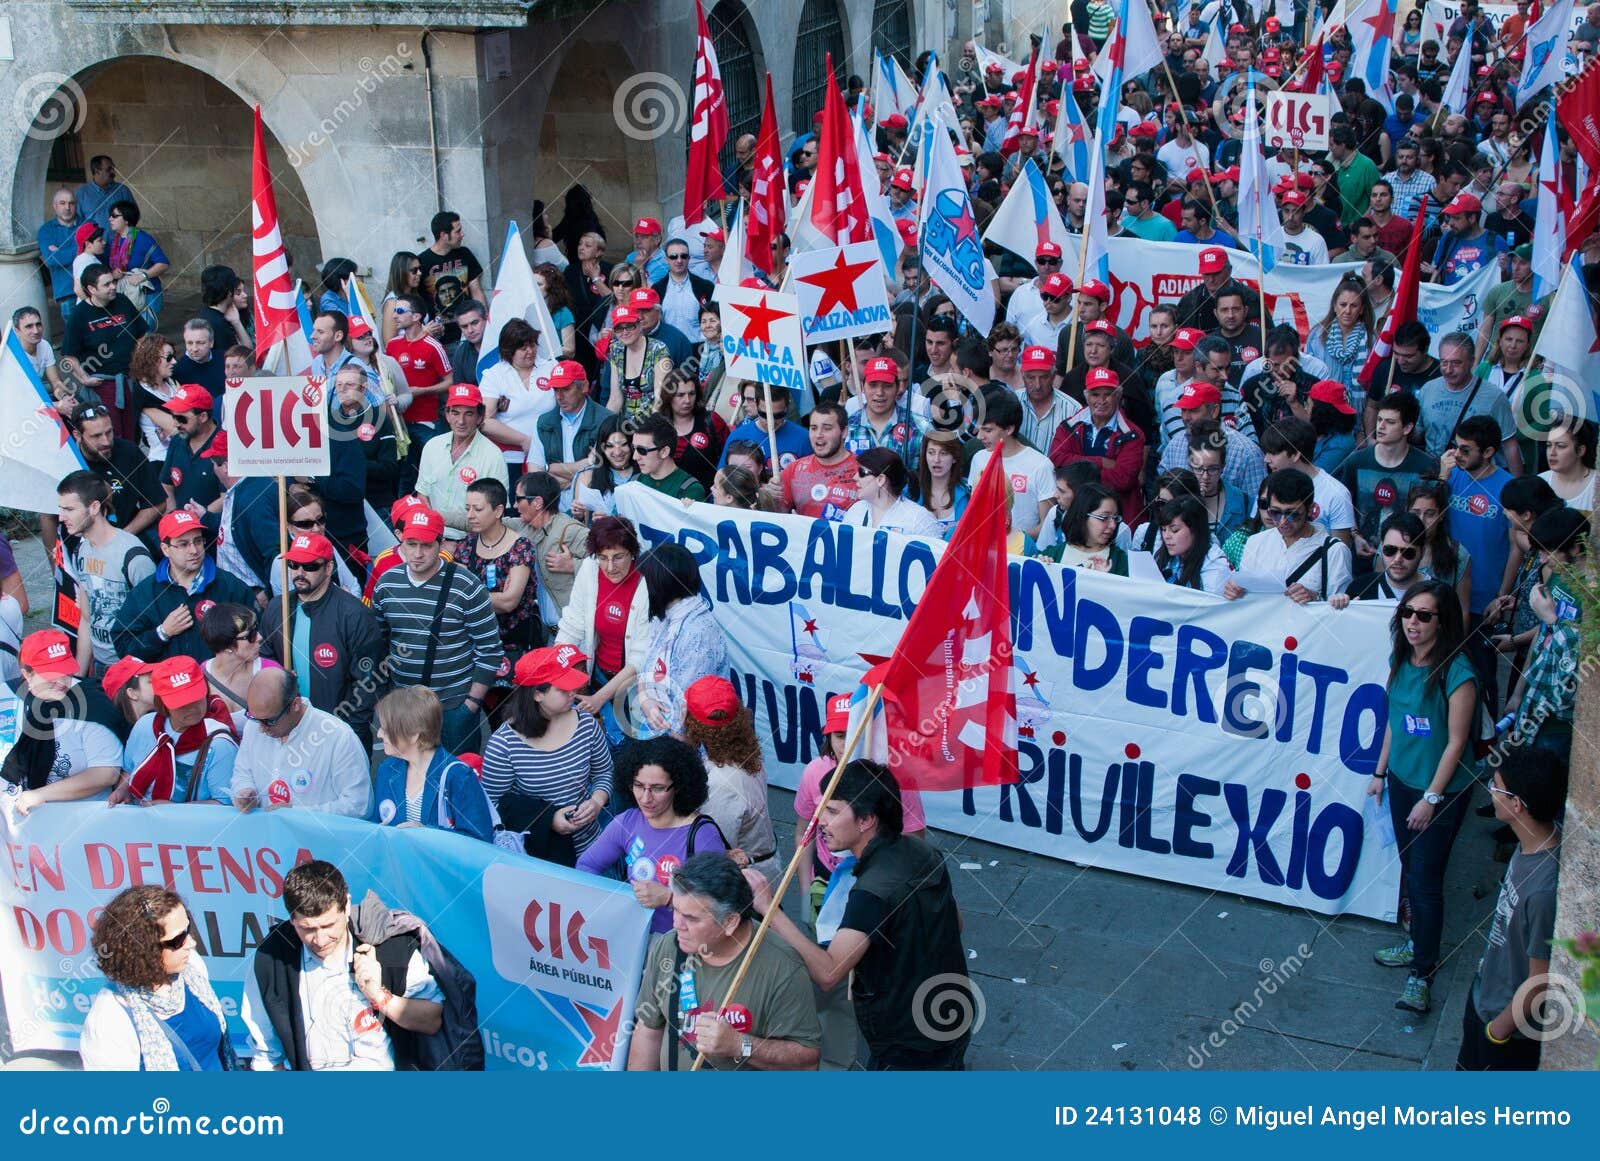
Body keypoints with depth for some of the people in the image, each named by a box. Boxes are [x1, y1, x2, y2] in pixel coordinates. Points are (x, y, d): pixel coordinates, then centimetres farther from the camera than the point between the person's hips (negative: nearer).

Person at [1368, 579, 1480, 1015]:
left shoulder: (1457, 672, -21)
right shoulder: (1401, 660, 1)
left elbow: (1456, 742, -17)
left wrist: (1431, 798, -15)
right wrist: (1380, 771, 15)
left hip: (1442, 790, -7)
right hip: (1403, 780, 7)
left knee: (1426, 880, -2)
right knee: (1410, 871, 17)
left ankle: (1422, 972, 8)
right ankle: (1418, 944, 34)